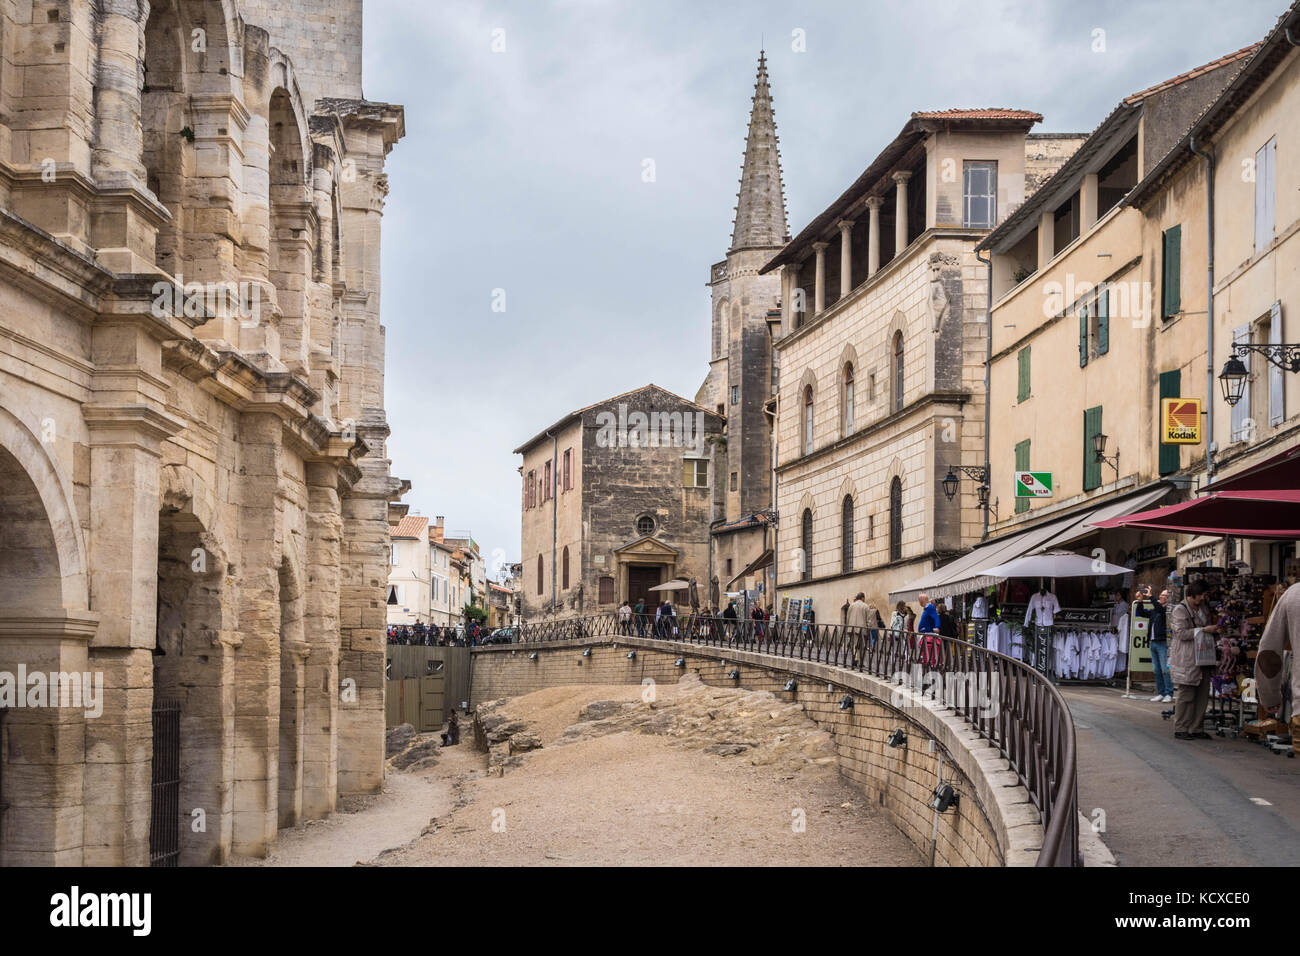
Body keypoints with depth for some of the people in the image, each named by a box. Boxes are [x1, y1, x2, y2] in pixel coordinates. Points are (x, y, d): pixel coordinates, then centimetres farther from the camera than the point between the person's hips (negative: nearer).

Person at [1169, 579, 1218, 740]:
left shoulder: (1203, 609, 17)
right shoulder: (1179, 611, -7)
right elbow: (1181, 633, -17)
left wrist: (1214, 630, 9)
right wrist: (1203, 630, -18)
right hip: (1185, 660, -8)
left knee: (1202, 695, 6)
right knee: (1185, 695, -6)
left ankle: (1195, 728, 13)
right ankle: (1181, 729, 1)